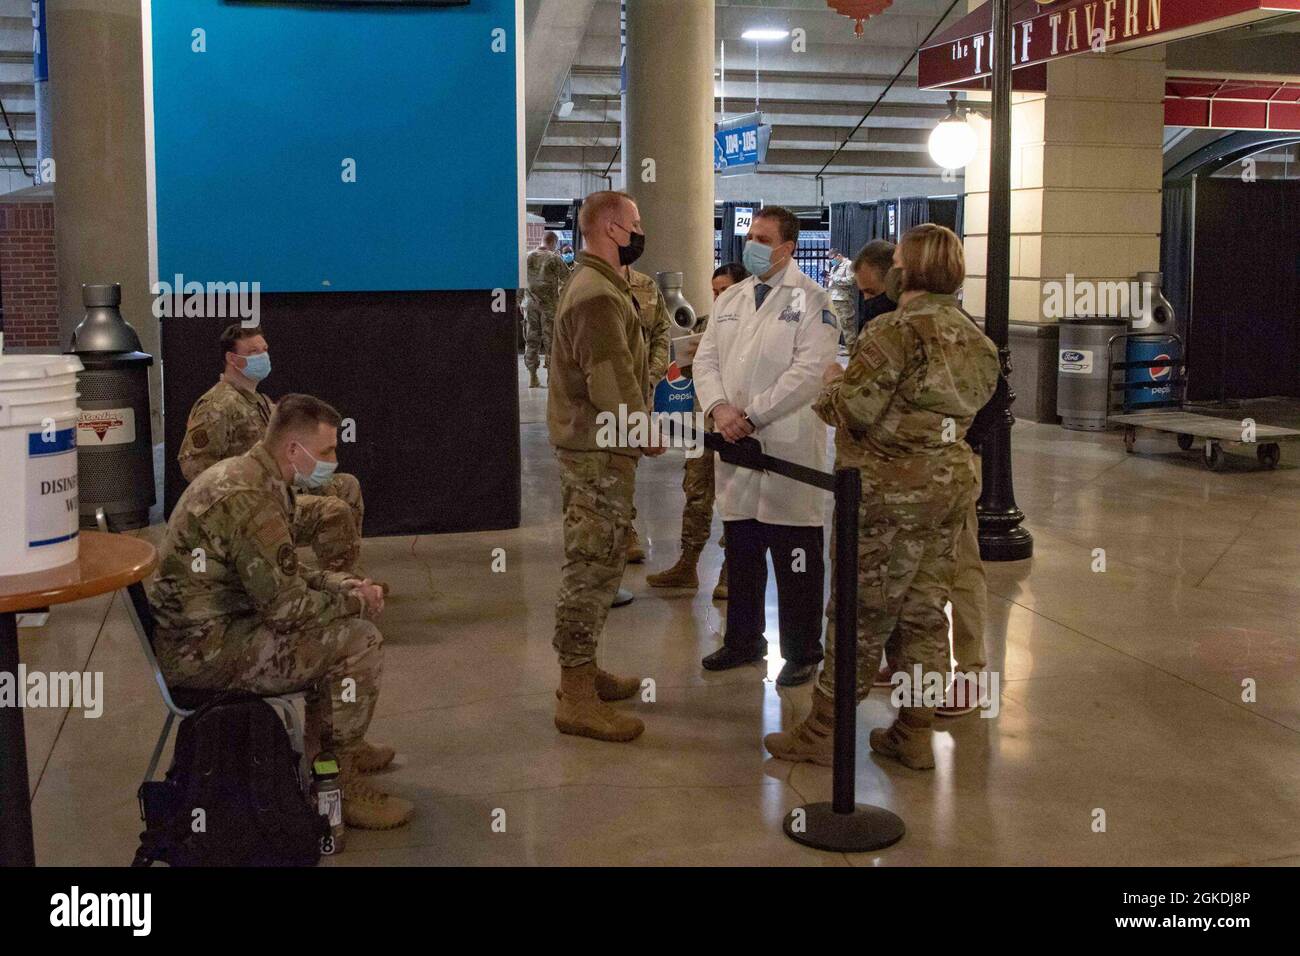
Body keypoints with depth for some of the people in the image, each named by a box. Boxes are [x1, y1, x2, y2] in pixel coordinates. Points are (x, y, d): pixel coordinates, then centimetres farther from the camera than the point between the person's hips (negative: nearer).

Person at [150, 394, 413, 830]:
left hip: (199, 629, 11)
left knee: (342, 616, 20)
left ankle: (326, 742, 31)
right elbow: (286, 606, -23)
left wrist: (339, 583, 5)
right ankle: (338, 782, -5)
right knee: (360, 639, -16)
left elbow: (277, 577, 18)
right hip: (205, 652, -11)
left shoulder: (239, 473, 9)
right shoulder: (253, 499, -24)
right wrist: (357, 601, -8)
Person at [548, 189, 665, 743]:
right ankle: (577, 699, -1)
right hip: (599, 452, -11)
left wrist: (636, 429, 13)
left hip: (593, 447, 11)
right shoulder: (598, 296, -18)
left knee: (594, 566, 18)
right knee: (593, 568, -7)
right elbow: (612, 382, -24)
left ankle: (582, 672, 30)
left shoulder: (596, 284, 18)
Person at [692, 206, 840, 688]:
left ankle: (802, 652, 14)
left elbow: (810, 369, -15)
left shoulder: (811, 299, -5)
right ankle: (743, 640, 29)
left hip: (788, 446, -6)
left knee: (796, 563, 1)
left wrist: (752, 416, -16)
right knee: (741, 554, 15)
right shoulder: (729, 299, 15)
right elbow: (706, 359, 11)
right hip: (736, 447, 6)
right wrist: (719, 407, -9)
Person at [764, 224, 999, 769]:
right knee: (924, 613, 13)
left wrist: (833, 384, 5)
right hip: (951, 485, 7)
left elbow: (856, 409, -17)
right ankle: (915, 734, 19)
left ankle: (822, 733, 10)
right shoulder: (975, 339, 9)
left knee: (860, 613, 0)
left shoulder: (896, 330, -15)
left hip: (888, 491, -7)